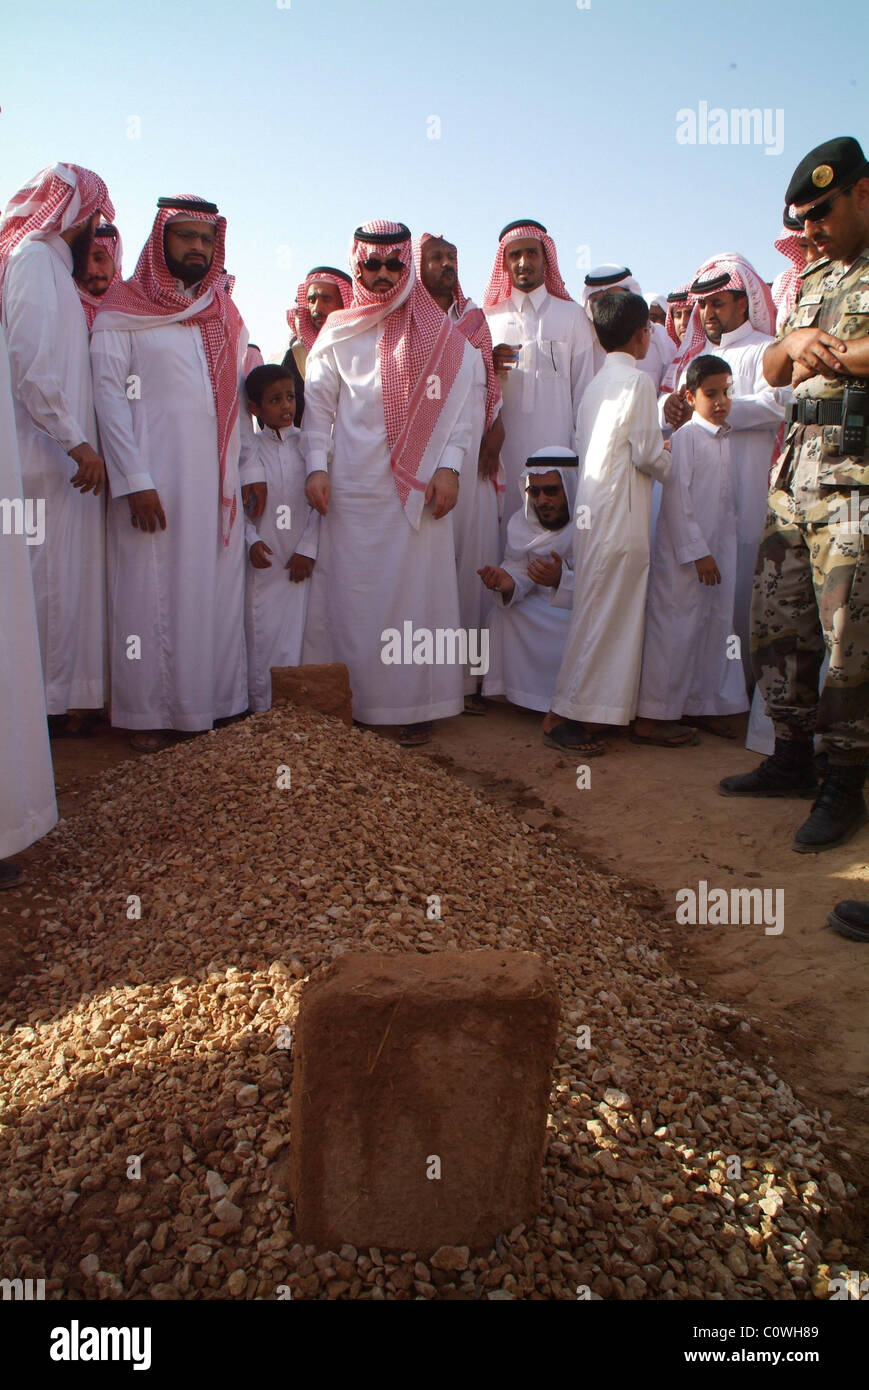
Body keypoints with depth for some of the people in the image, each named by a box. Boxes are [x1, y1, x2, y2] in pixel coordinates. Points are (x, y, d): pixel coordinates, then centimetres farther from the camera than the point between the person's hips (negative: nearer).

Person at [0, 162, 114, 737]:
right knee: (50, 574, -6)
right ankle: (50, 702, 0)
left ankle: (64, 697, 14)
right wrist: (76, 441, -20)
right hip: (47, 452, -9)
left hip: (59, 451, 9)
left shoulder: (50, 262, 23)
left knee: (60, 575, 9)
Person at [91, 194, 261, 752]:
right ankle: (150, 713, 7)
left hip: (219, 482, 5)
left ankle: (215, 702, 14)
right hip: (155, 481, -5)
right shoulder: (122, 310, 1)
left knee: (218, 593, 5)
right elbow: (110, 396, -7)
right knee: (151, 595, -2)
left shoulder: (226, 314, 18)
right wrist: (135, 481, -15)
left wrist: (251, 466, 9)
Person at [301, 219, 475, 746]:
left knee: (418, 589, -2)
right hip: (351, 489, 1)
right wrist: (317, 466, -2)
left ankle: (416, 706, 5)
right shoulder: (339, 333, 14)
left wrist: (449, 467, -7)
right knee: (351, 593, 0)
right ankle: (351, 703, 8)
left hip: (420, 487, -1)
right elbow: (318, 405, 11)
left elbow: (459, 404, 4)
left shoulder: (440, 334, 10)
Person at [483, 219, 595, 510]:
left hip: (557, 445, 0)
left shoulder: (572, 315, 14)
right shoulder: (489, 317, 16)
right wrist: (487, 367, -7)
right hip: (504, 445, 1)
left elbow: (583, 386, 9)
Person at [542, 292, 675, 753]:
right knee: (602, 615, -5)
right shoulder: (637, 379, -9)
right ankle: (562, 714, -1)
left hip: (594, 512, 9)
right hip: (619, 514, -9)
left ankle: (635, 712, 18)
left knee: (621, 615, 11)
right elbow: (647, 454, -13)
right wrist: (668, 464, 9)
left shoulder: (598, 382, 16)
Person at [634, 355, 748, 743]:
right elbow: (676, 497, -15)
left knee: (714, 626, 10)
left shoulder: (725, 438, 14)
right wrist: (696, 551, -17)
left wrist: (719, 551, 12)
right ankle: (651, 715, -1)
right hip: (683, 550, -8)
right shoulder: (685, 437, -9)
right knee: (674, 627, -7)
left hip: (718, 549, 8)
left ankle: (699, 706, 22)